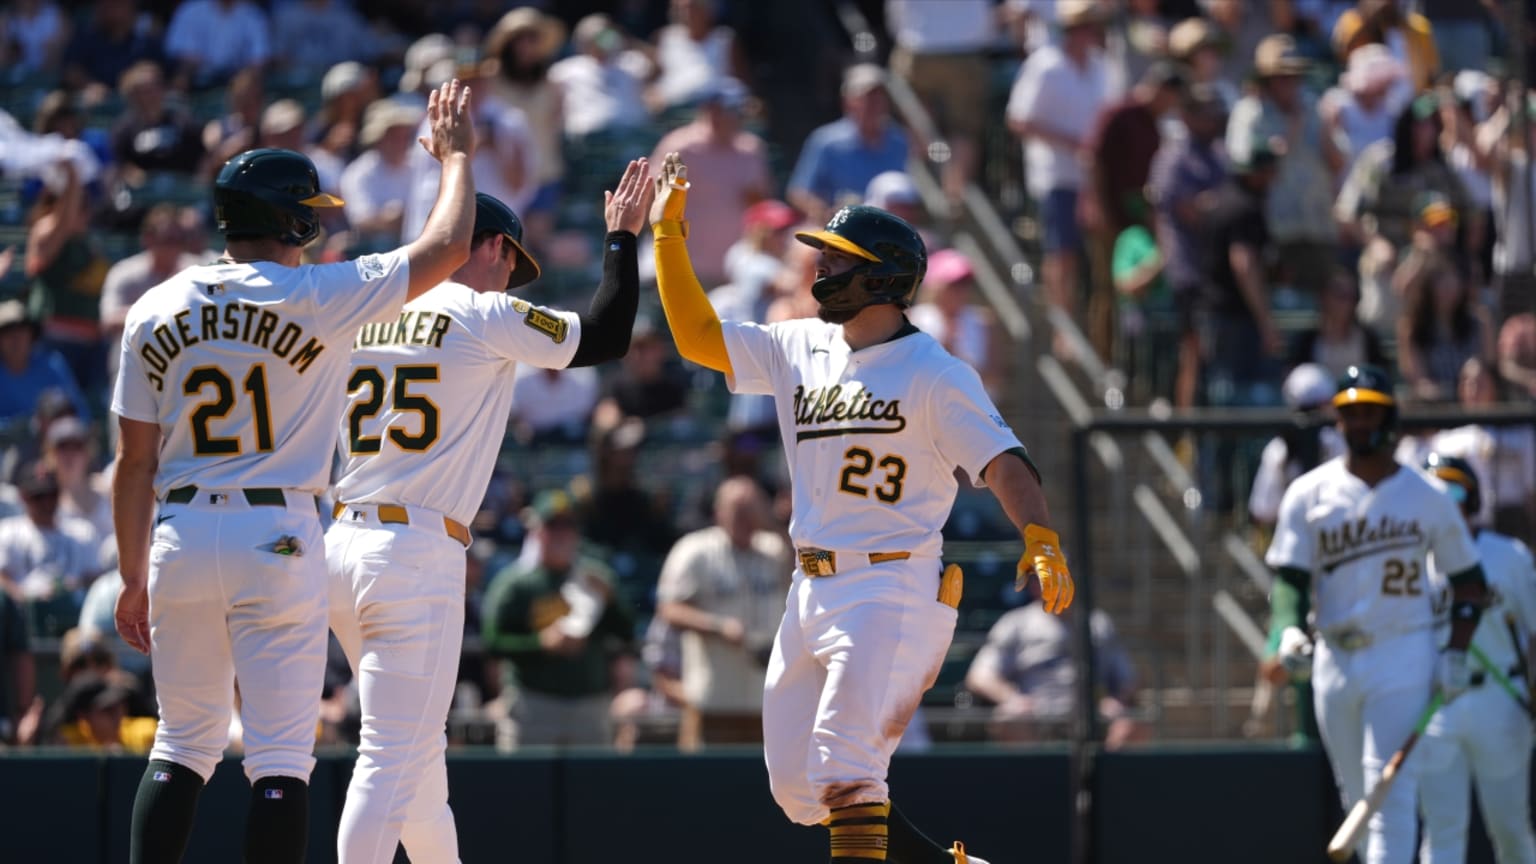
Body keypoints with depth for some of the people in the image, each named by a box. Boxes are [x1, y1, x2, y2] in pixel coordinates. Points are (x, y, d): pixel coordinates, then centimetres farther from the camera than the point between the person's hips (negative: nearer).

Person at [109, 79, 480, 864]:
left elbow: (134, 460, 6)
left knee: (183, 747, 14)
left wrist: (134, 577, 13)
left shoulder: (154, 311, 4)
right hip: (277, 539, -4)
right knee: (281, 758, -2)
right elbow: (447, 247, 1)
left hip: (179, 536, 4)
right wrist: (455, 155, 18)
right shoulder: (320, 298, -8)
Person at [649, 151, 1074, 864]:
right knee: (798, 787, 9)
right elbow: (698, 337, 13)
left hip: (893, 592, -8)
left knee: (844, 769, -18)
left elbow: (1000, 459, -18)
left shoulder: (935, 374, -9)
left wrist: (1040, 540, -35)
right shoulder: (799, 348, 12)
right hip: (812, 590, 8)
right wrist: (668, 232, 6)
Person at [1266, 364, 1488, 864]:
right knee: (1357, 794, 11)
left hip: (1404, 655, -3)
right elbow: (1288, 576, 1)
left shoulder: (1427, 497, 1)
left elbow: (1468, 580, 8)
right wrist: (1288, 632, -19)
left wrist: (1456, 653, -4)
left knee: (1391, 790, -13)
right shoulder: (1309, 493, 4)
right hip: (1334, 658, 3)